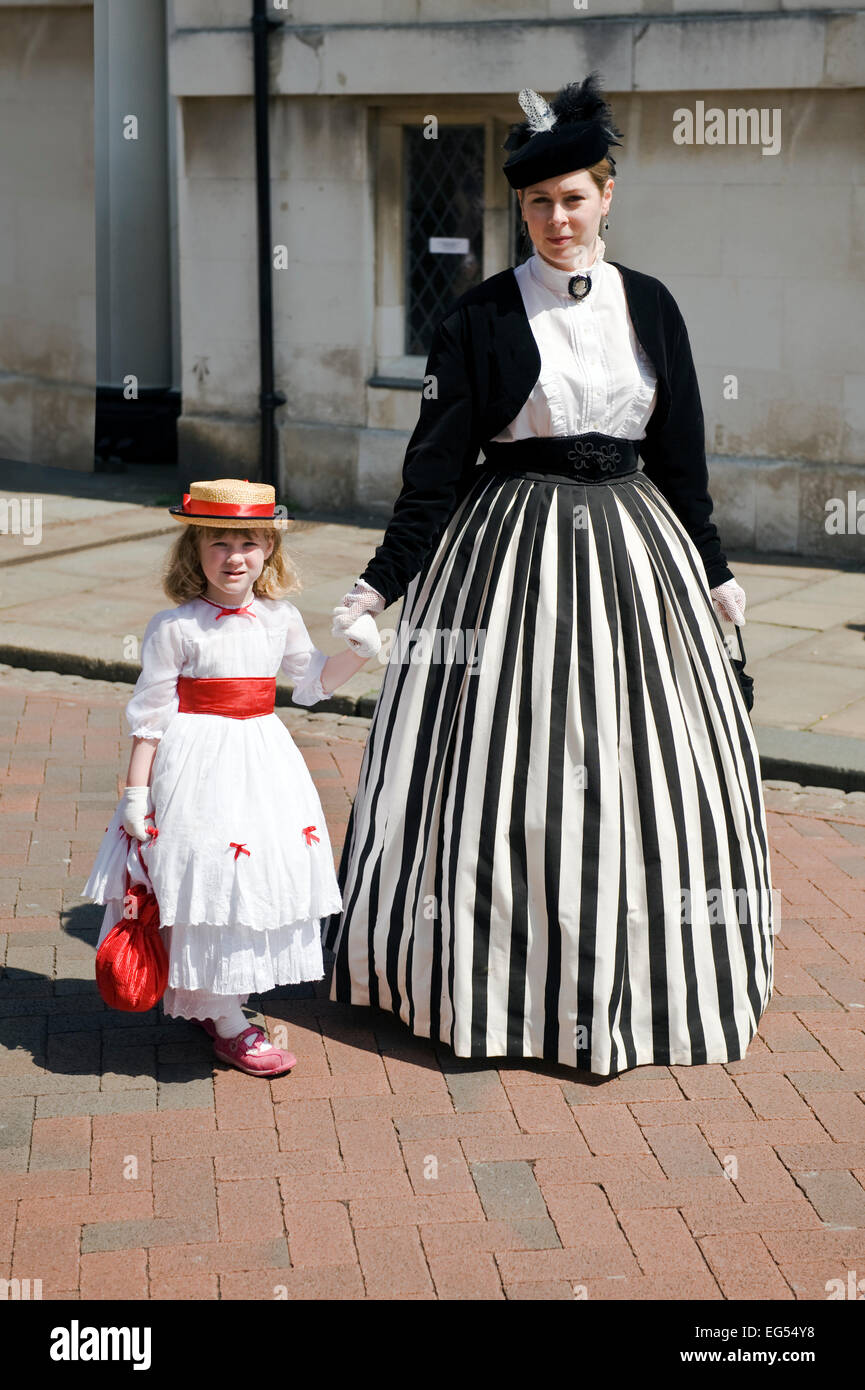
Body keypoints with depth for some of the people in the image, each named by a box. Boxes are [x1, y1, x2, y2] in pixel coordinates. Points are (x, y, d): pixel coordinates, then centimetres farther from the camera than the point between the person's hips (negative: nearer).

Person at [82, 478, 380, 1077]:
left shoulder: (280, 618, 4)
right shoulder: (174, 628, -10)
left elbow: (313, 680, 19)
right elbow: (150, 712, -7)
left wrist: (357, 650, 2)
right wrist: (136, 790, -7)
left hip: (262, 760, 5)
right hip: (200, 765, -5)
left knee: (260, 883, 8)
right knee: (212, 886, -3)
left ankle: (213, 1004, 26)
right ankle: (228, 1025, 9)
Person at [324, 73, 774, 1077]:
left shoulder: (649, 306, 7)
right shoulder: (482, 316, -3)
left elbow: (681, 455, 12)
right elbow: (437, 461, -4)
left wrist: (712, 570, 14)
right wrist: (384, 579, -9)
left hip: (630, 545, 3)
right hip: (510, 551, -3)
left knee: (635, 764, 7)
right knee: (503, 761, -1)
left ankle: (634, 982, 23)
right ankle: (502, 979, 15)